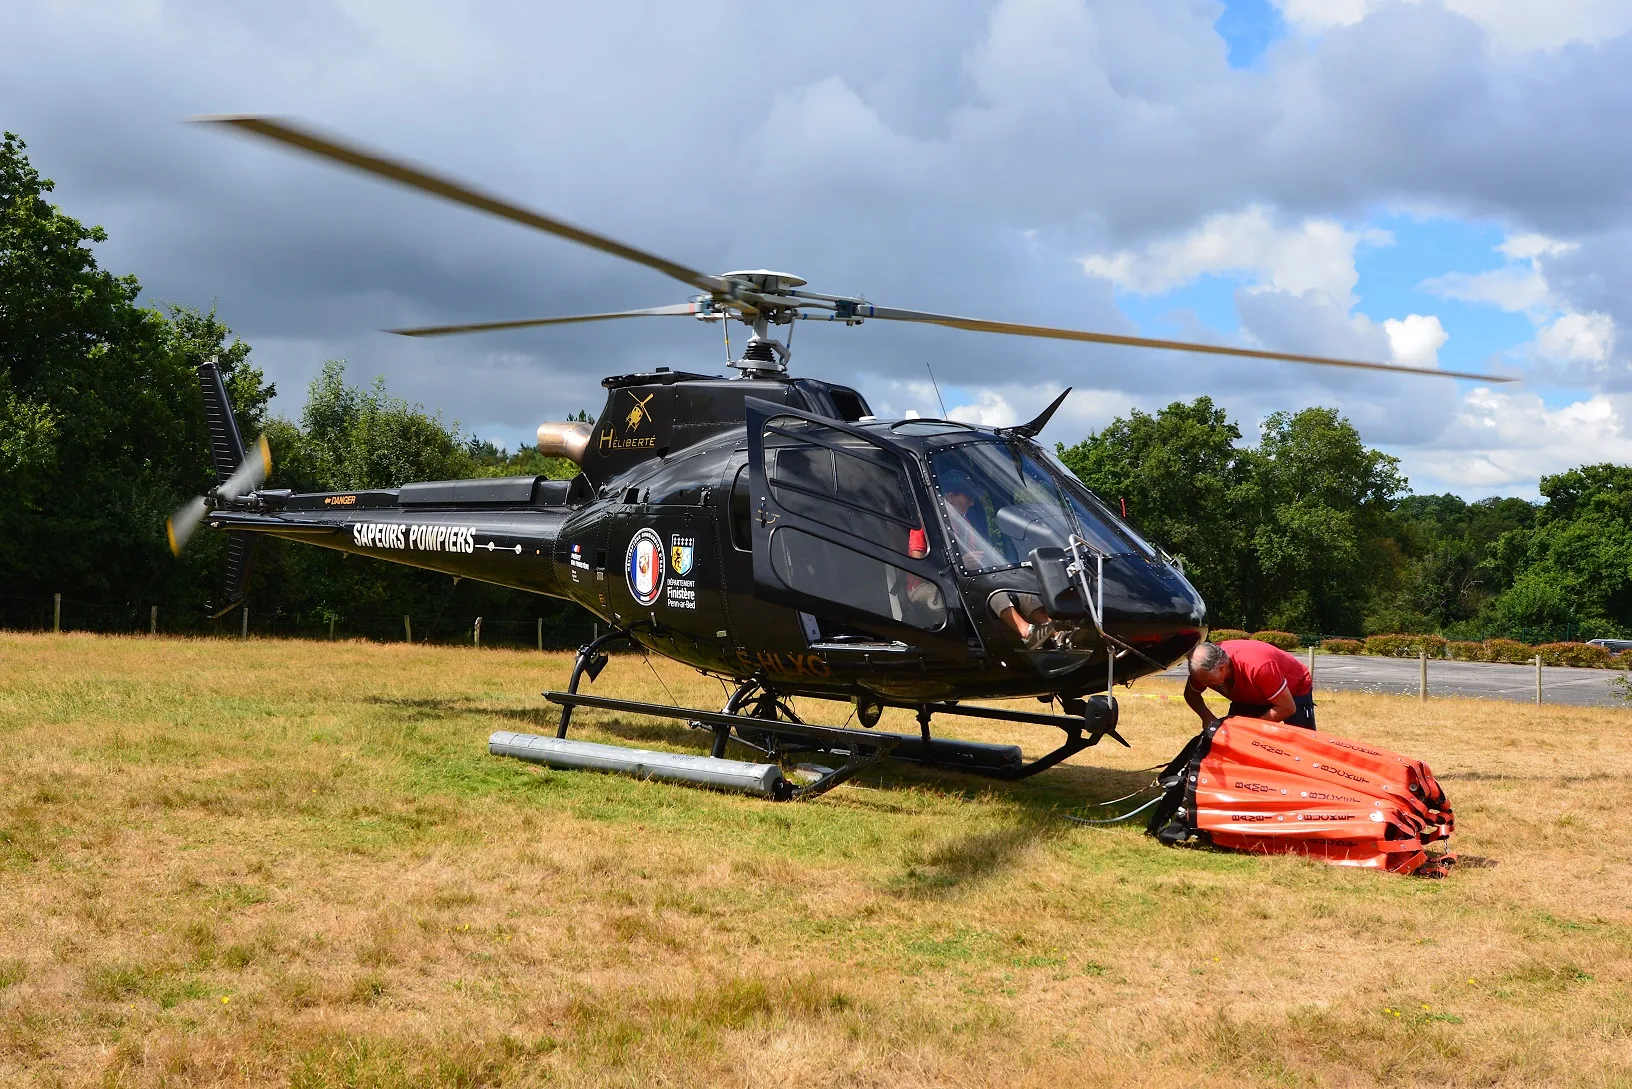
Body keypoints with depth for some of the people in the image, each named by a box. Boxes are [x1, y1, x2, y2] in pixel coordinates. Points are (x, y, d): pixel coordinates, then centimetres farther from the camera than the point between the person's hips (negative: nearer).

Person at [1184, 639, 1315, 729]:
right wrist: (1207, 718, -25)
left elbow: (1287, 708, -34)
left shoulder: (1257, 666, -43)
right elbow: (1191, 694, -6)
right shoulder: (1206, 667, -25)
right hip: (1252, 696, 5)